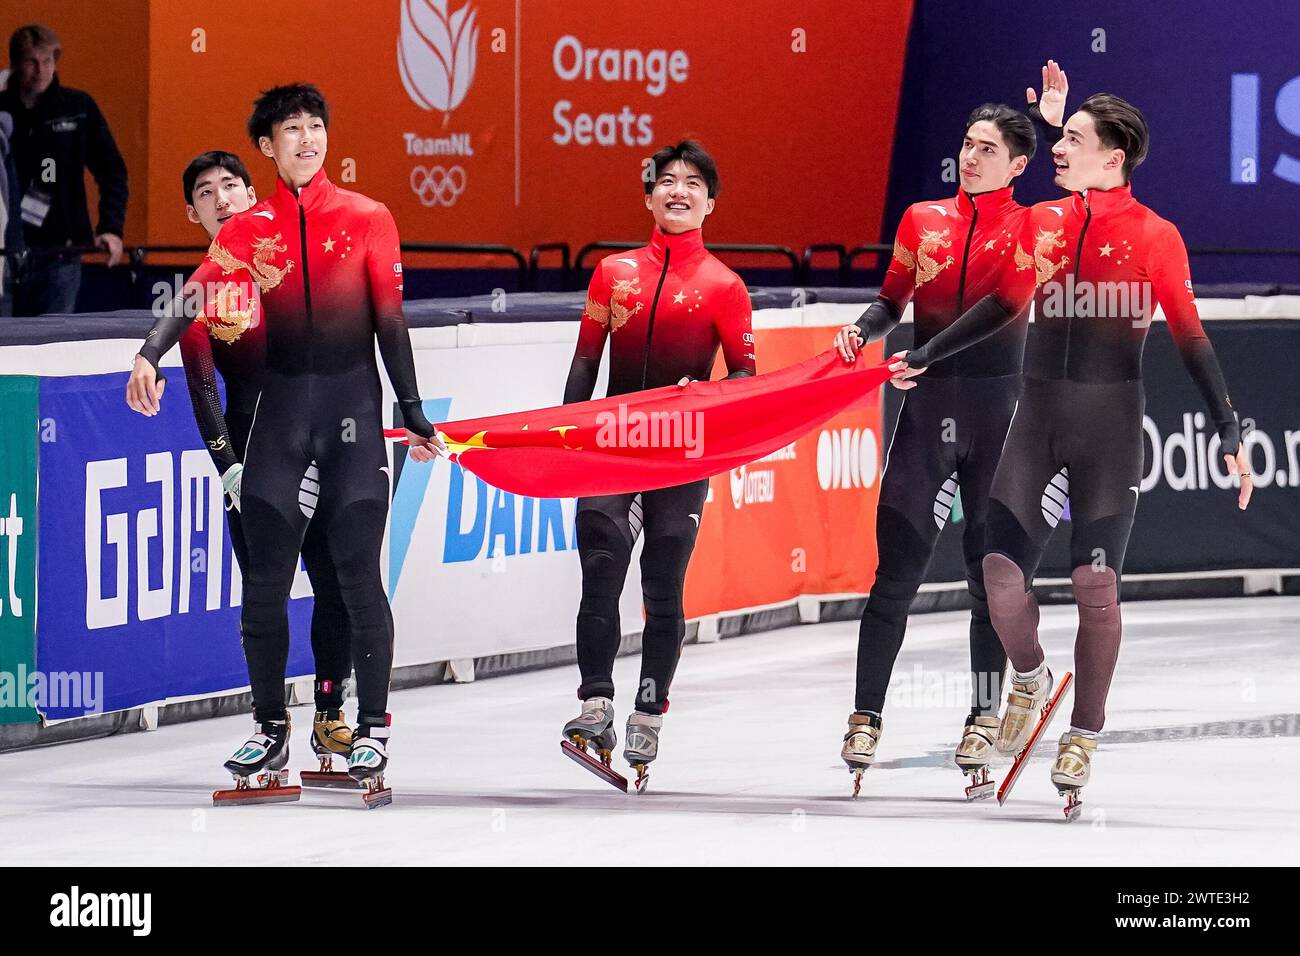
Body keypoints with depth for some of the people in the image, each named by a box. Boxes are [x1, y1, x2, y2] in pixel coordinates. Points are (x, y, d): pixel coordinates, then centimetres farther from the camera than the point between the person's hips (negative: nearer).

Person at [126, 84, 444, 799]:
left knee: (358, 574, -7)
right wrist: (150, 354, -26)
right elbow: (196, 297, -8)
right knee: (265, 578, 2)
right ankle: (271, 730, 13)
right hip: (280, 407, 2)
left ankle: (371, 733, -2)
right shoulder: (248, 231, 6)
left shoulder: (367, 220, 3)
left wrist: (412, 415, 1)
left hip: (353, 401, -2)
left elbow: (390, 323, 3)